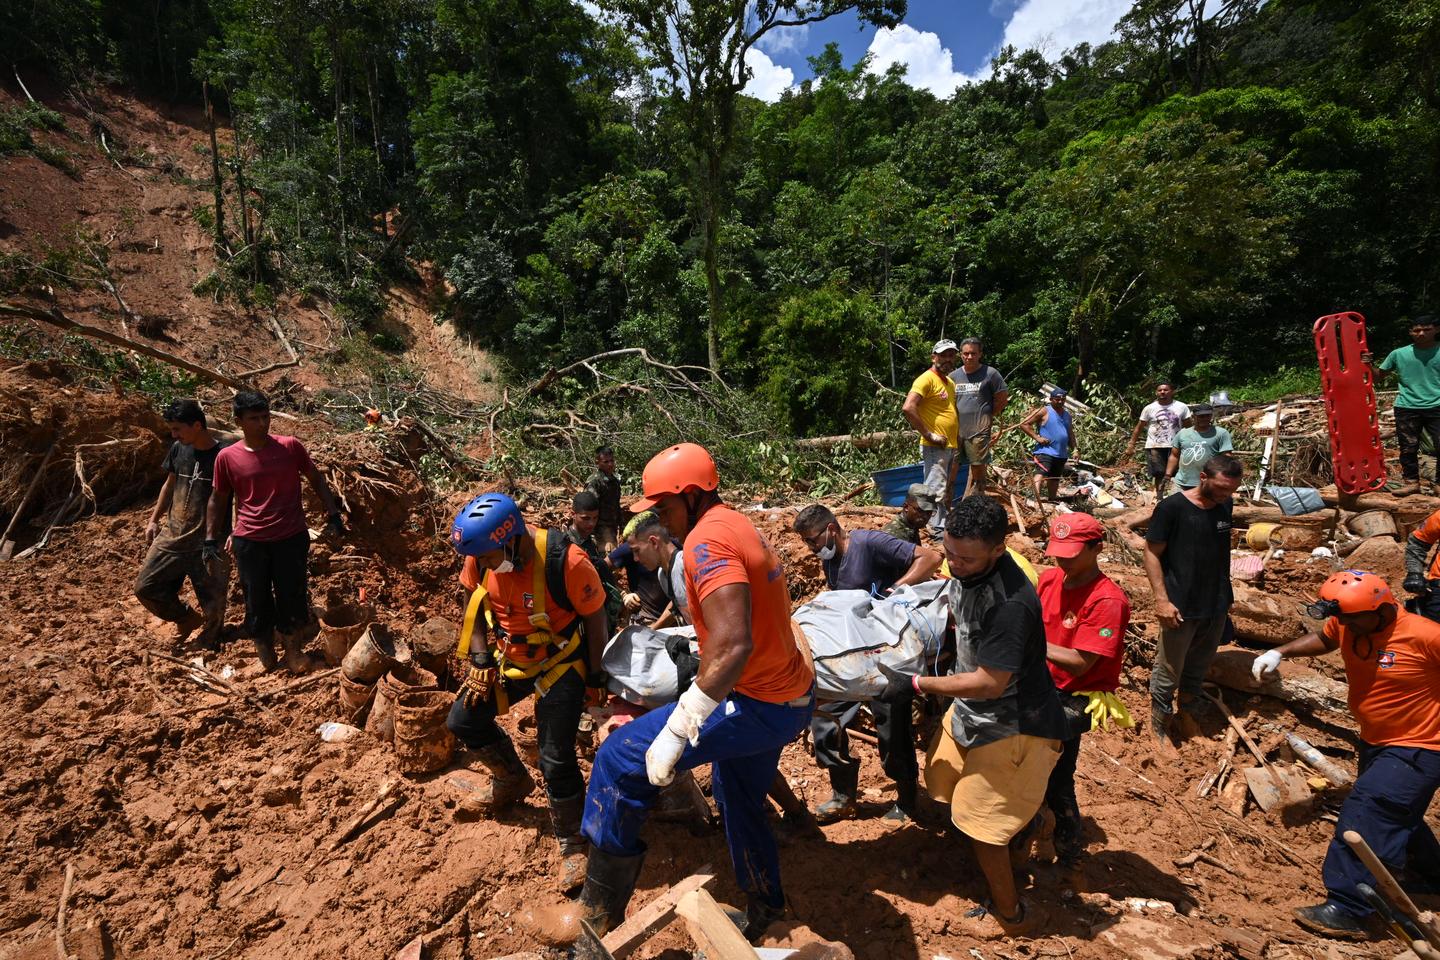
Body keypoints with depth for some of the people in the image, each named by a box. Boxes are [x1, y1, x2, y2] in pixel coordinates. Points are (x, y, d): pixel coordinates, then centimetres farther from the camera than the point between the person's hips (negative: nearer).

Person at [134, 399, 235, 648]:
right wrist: (154, 520, 17)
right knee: (145, 587, 9)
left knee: (213, 603, 3)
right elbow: (169, 485, 17)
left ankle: (207, 646, 24)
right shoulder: (178, 449, 1)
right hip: (173, 536, 6)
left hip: (210, 543, -6)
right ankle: (187, 617, 31)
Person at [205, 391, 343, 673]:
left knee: (293, 597, 9)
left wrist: (333, 514, 0)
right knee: (257, 600, 12)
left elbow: (316, 480, 6)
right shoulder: (227, 457, -3)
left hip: (292, 537, 0)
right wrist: (211, 539, 6)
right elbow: (218, 499, 9)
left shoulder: (291, 447, -5)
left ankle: (292, 650, 30)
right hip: (249, 541, 1)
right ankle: (264, 655, 32)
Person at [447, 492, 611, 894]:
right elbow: (477, 604, 3)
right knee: (463, 721, 14)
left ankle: (573, 845, 16)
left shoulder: (565, 561, -32)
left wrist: (595, 678, -12)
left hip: (559, 665, -6)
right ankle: (512, 781, 39)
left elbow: (595, 618, -19)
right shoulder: (481, 555, -15)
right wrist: (479, 660, -2)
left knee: (556, 760, -8)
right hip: (509, 660, 6)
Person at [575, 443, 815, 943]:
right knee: (737, 793, 28)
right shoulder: (741, 527, 10)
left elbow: (733, 645, -33)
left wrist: (675, 733, -29)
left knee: (620, 759, -8)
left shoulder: (708, 537, -21)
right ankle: (763, 907, 49)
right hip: (788, 695, 10)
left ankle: (598, 917, 4)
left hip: (757, 704, -10)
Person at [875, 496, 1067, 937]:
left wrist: (917, 684, -24)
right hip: (973, 711, 9)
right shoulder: (968, 572, -8)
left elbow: (990, 682, -30)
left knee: (981, 822, 4)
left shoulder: (1009, 603, -35)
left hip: (1013, 727, -9)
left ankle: (1008, 915, 30)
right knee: (943, 778, 22)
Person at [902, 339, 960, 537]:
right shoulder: (926, 379, -13)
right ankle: (939, 530, -1)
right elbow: (908, 408, -25)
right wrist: (928, 435, -21)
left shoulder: (950, 382, 16)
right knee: (937, 491, -6)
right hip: (934, 447, -9)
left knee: (946, 490, 16)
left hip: (951, 446, 9)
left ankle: (944, 527, 26)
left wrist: (958, 438, 16)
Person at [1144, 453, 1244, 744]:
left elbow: (1222, 553, 15)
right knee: (1168, 673, 4)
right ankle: (1159, 727, 21)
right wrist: (1162, 599, -19)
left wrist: (1227, 597, 17)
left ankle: (1187, 714, 38)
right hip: (1181, 608, -5)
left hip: (1216, 608, 6)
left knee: (1198, 669, 19)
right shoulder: (1172, 507, -15)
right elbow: (1151, 553, -13)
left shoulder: (1225, 506, 3)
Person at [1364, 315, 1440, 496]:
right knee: (1408, 448, 7)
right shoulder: (1398, 354, 6)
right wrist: (1369, 365, -6)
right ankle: (1411, 481, 16)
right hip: (1406, 408, 1)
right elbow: (1379, 375, 12)